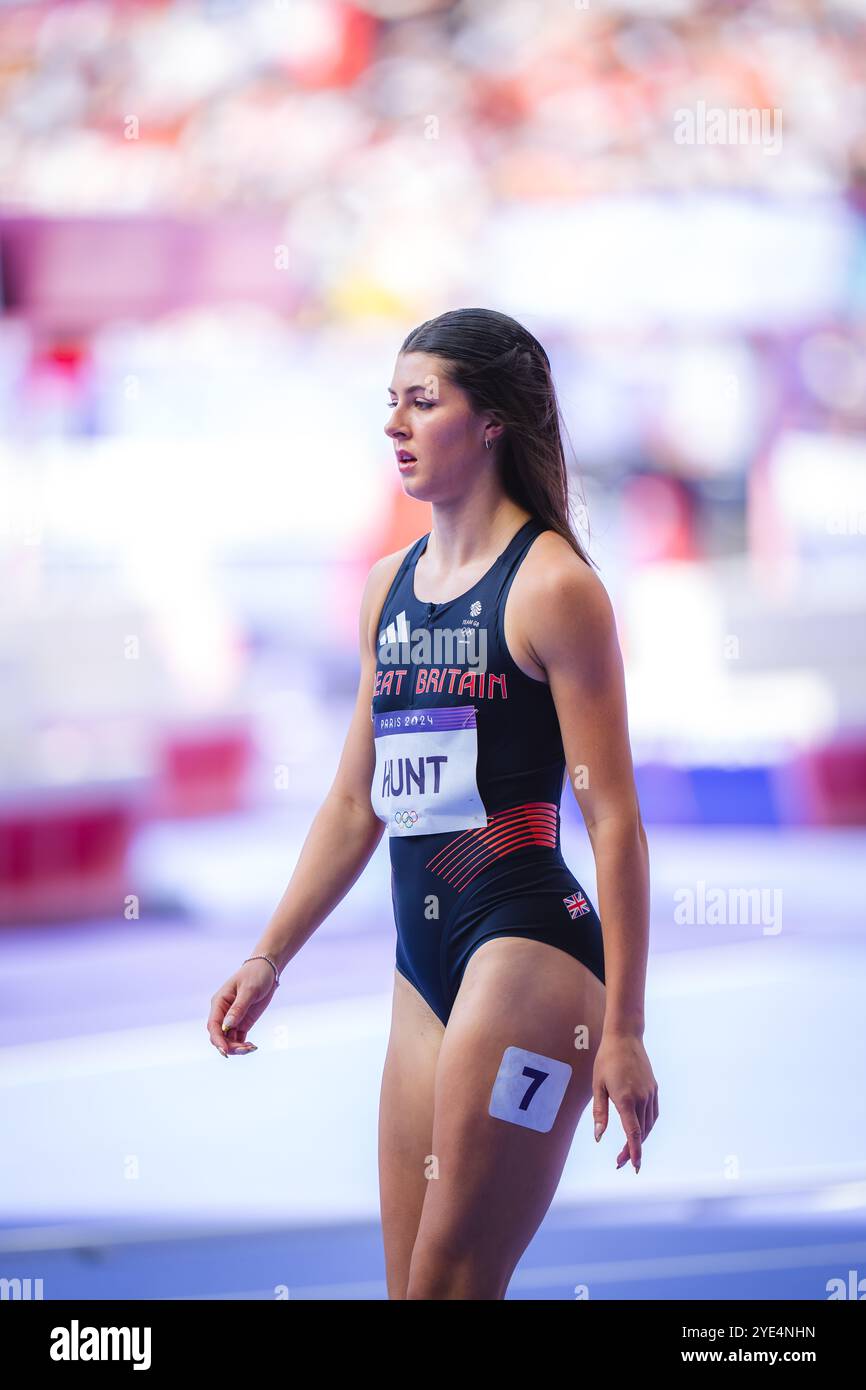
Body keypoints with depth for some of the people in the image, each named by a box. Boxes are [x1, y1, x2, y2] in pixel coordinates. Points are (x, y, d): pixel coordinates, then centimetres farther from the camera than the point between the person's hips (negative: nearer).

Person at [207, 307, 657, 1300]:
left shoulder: (550, 585, -9)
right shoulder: (391, 586, 14)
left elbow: (613, 818, -10)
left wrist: (623, 1028, -14)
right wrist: (267, 960, 21)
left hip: (528, 946, -8)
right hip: (426, 961, 8)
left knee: (450, 1279, -9)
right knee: (411, 1286, 8)